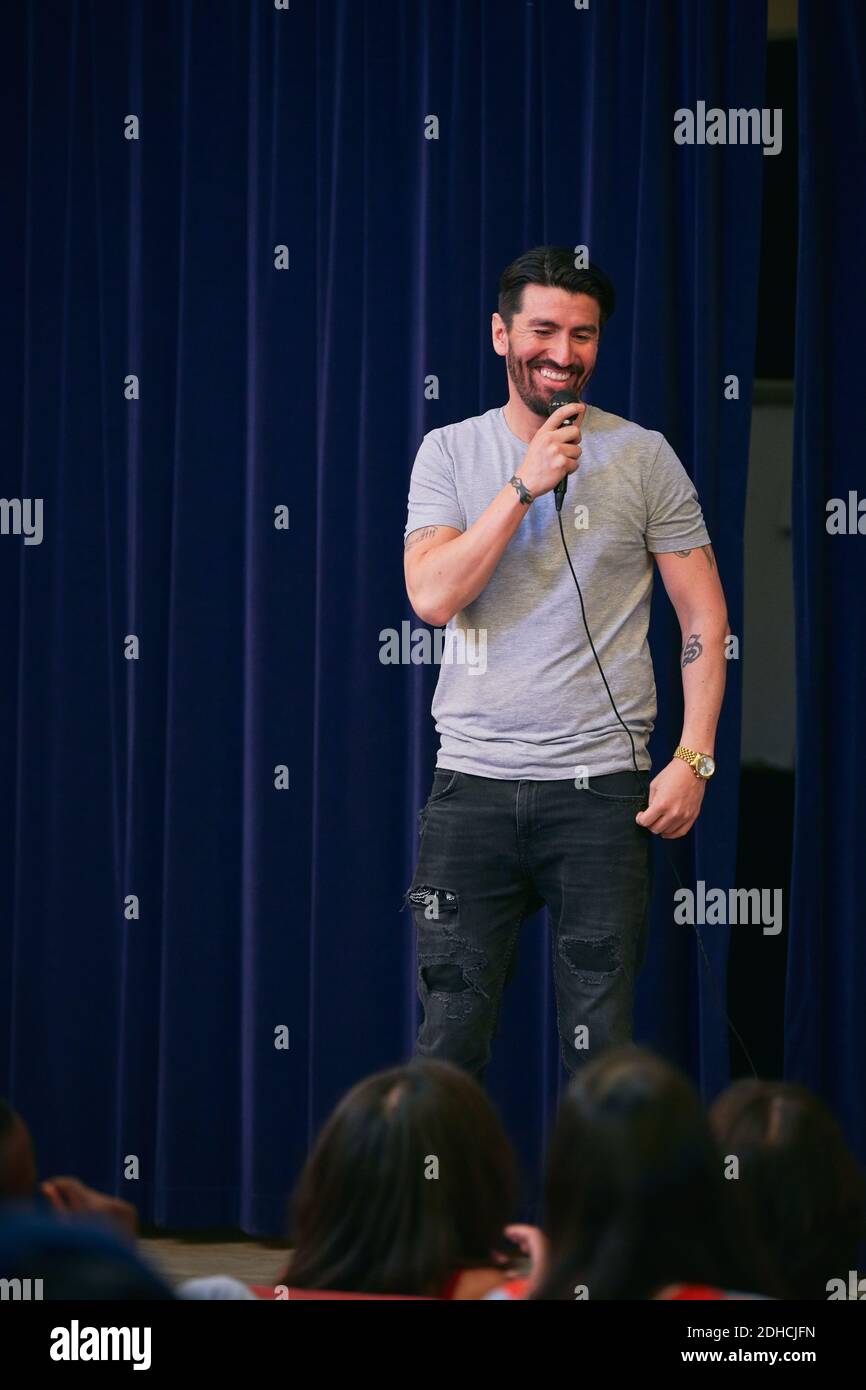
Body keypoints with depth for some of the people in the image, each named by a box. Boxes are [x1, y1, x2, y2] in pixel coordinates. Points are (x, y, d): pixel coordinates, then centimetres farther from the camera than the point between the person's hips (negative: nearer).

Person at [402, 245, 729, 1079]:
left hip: (599, 788, -1)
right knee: (448, 1039, -1)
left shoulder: (641, 457, 3)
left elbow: (704, 617, 5)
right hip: (472, 785, 1)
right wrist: (526, 486, -13)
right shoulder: (450, 454, 6)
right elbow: (432, 597, -8)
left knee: (599, 1049, 0)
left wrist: (693, 758, -5)